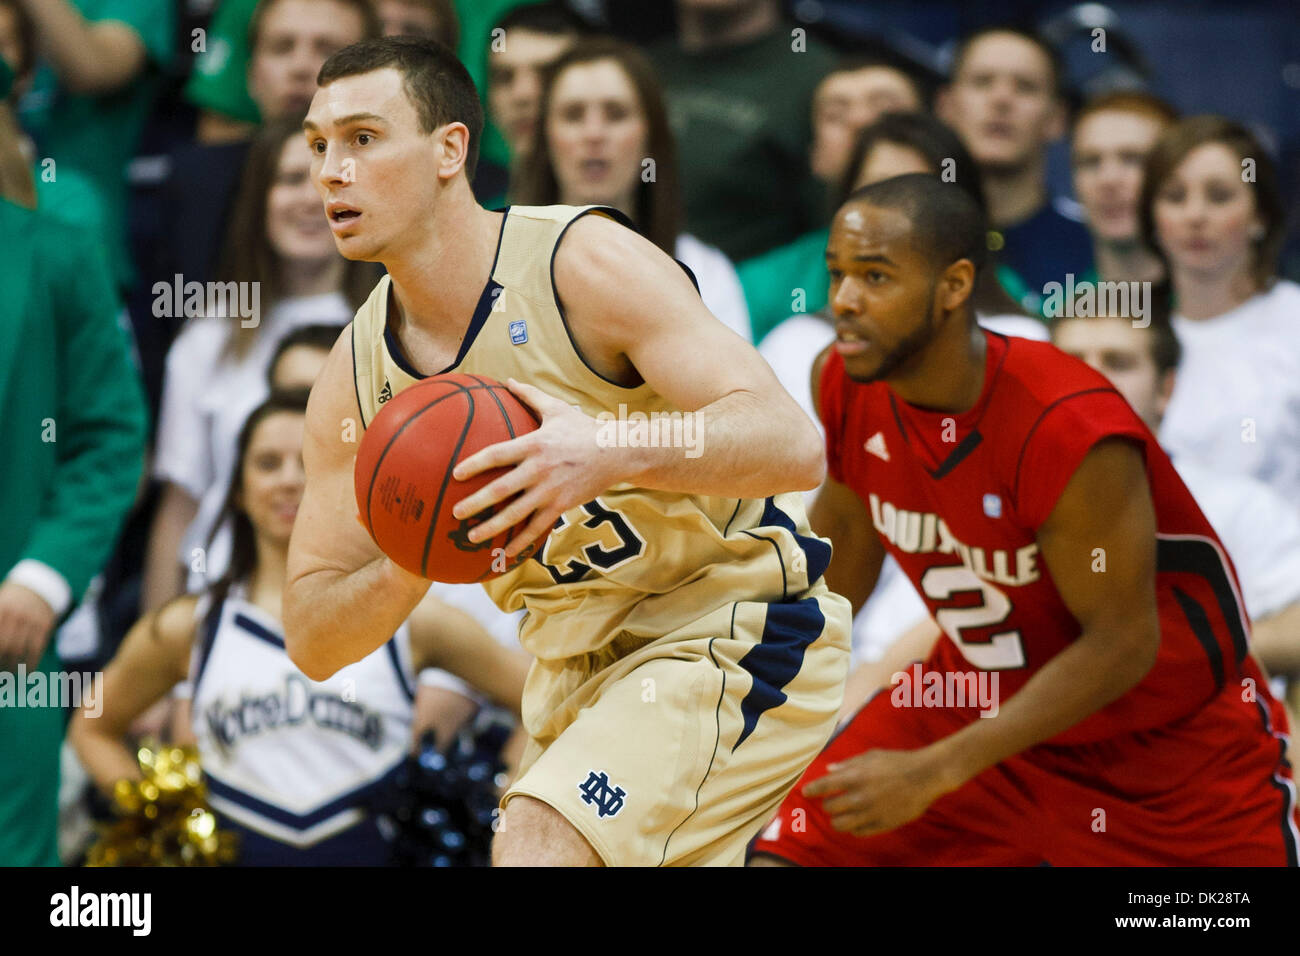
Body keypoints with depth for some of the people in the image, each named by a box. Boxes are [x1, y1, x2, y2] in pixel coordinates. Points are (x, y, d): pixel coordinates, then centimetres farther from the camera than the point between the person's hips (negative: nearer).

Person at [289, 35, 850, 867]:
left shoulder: (586, 262, -20)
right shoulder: (355, 379, -2)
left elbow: (792, 444, -28)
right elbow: (313, 641, -1)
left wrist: (612, 453, -46)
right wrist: (408, 569, -24)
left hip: (731, 625, -8)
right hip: (580, 660, 8)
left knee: (537, 844, -27)